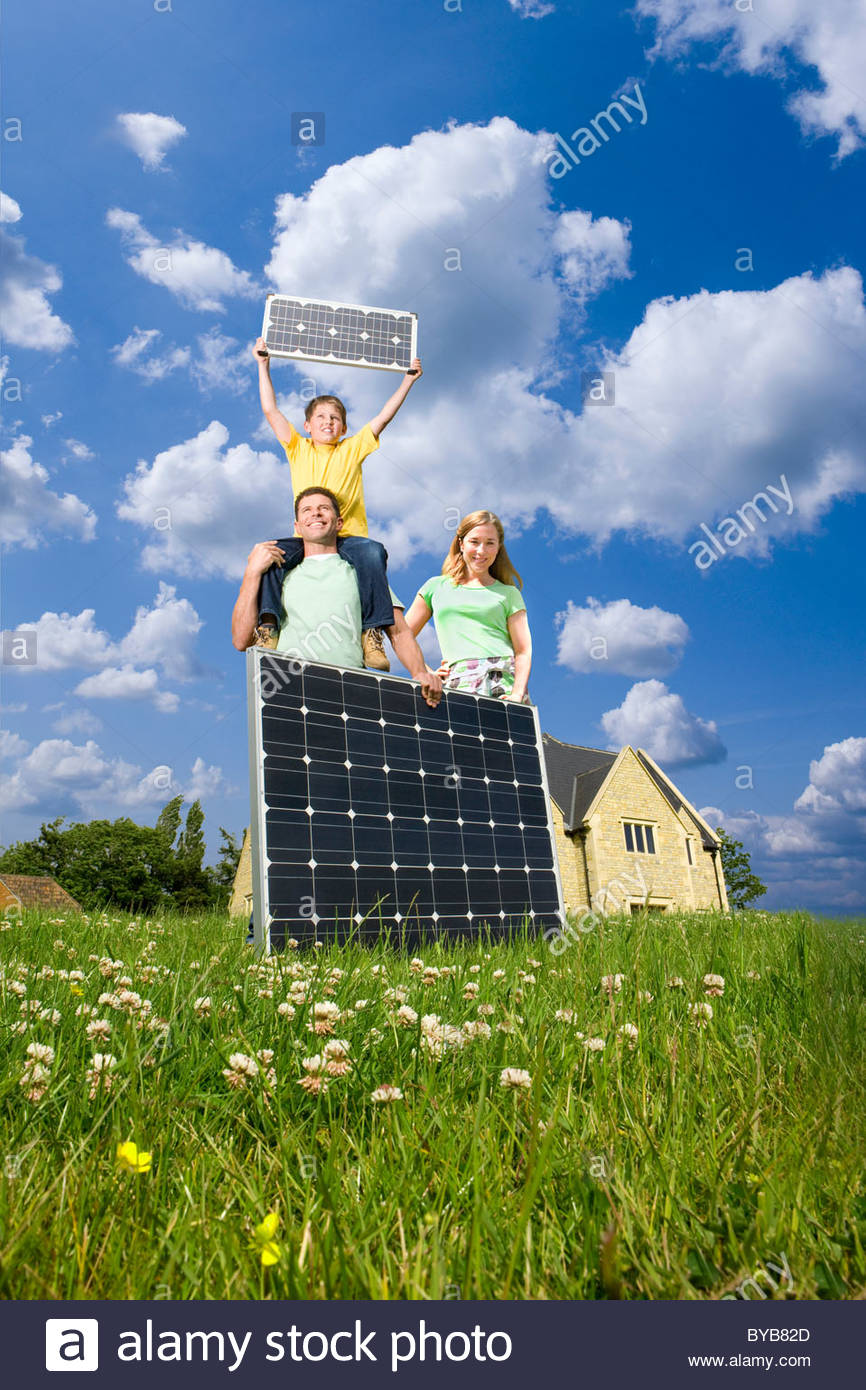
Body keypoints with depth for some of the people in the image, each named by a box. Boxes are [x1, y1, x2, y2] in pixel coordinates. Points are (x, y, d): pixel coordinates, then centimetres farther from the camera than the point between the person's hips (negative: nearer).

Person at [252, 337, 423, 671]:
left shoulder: (353, 449, 19)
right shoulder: (299, 449, 20)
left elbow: (384, 416, 18)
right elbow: (270, 410, 17)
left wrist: (409, 379, 16)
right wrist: (263, 365, 18)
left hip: (349, 536, -1)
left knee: (372, 553, -34)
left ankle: (373, 632, -37)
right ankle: (266, 626, -35)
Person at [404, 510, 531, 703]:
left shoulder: (508, 593, 16)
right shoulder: (437, 587, 20)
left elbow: (524, 651, 7)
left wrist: (517, 694, -9)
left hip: (505, 679, 0)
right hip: (458, 684, 0)